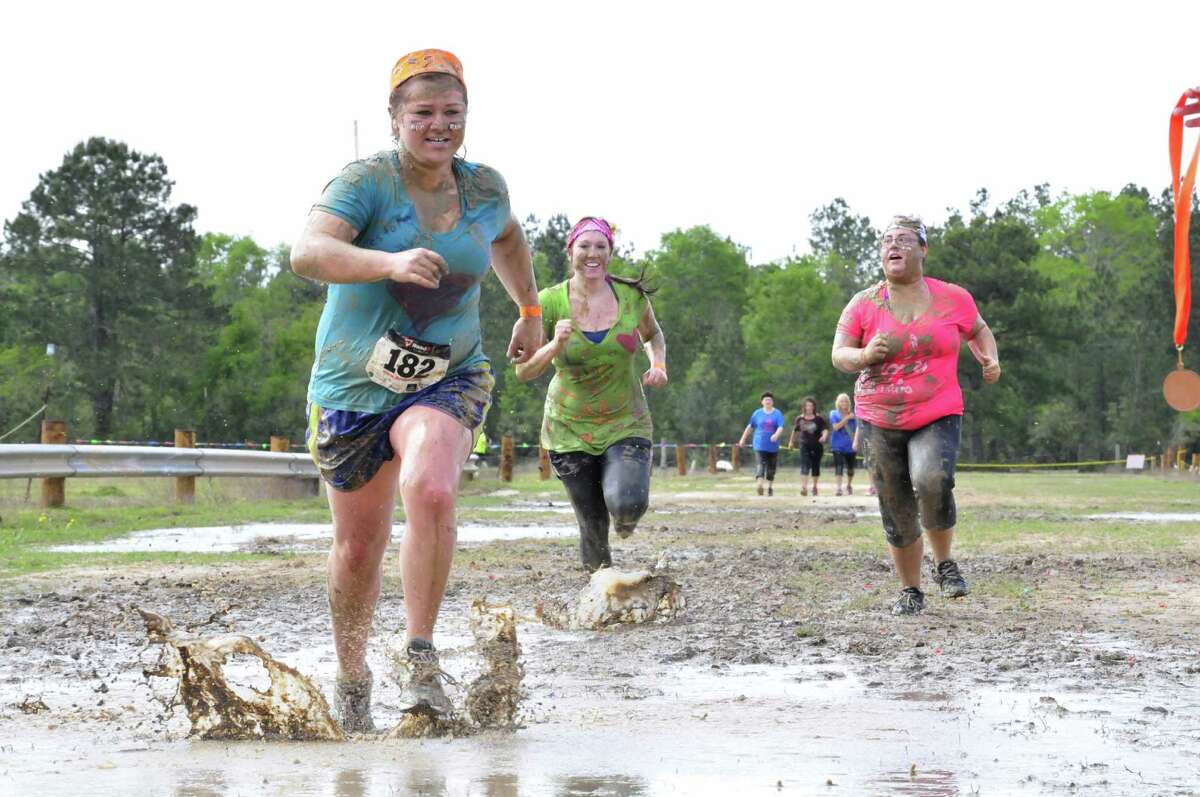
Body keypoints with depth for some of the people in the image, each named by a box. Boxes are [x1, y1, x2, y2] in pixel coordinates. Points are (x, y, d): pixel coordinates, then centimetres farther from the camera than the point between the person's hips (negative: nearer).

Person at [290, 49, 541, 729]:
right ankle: (352, 678, 32)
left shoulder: (484, 188, 1)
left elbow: (507, 238, 27)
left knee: (432, 494, -29)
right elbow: (307, 253, -33)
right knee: (359, 546, 7)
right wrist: (391, 264, -47)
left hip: (447, 380, 1)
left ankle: (423, 659, -17)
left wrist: (530, 310, 31)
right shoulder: (368, 181, -15)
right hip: (354, 385, -1)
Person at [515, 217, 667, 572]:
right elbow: (523, 371, -8)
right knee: (593, 525, 2)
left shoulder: (631, 295, -4)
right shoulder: (549, 302, -9)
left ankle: (626, 516, 14)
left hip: (626, 423, 0)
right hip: (570, 429, 0)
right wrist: (555, 346, -27)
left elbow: (653, 334, 18)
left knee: (626, 503, -25)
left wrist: (658, 364, -3)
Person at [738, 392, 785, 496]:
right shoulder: (757, 413, 8)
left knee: (771, 468, 9)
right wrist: (743, 439, 23)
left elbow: (780, 428, -12)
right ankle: (759, 484, -31)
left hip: (773, 447, 0)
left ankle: (770, 487, 26)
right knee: (760, 465, -17)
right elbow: (750, 427, 19)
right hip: (760, 446, 0)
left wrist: (776, 435, -33)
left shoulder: (777, 414, 1)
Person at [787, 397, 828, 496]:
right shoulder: (800, 419, 3)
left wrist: (824, 436, -35)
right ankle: (804, 487, -25)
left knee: (815, 467, 12)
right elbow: (795, 430, 19)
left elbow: (825, 429, -13)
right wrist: (791, 441, 29)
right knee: (804, 466, -15)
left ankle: (814, 486, 32)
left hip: (817, 446, 0)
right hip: (805, 446, 0)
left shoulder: (819, 418, -4)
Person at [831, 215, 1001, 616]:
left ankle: (944, 563, -2)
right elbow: (838, 355, 1)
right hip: (879, 420, 2)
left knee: (933, 482, -27)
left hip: (936, 416, -2)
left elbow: (979, 330, 21)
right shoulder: (864, 304, 0)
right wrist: (865, 356, -20)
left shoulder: (952, 298, 2)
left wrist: (989, 358, 1)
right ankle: (910, 590, 22)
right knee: (897, 511, 4)